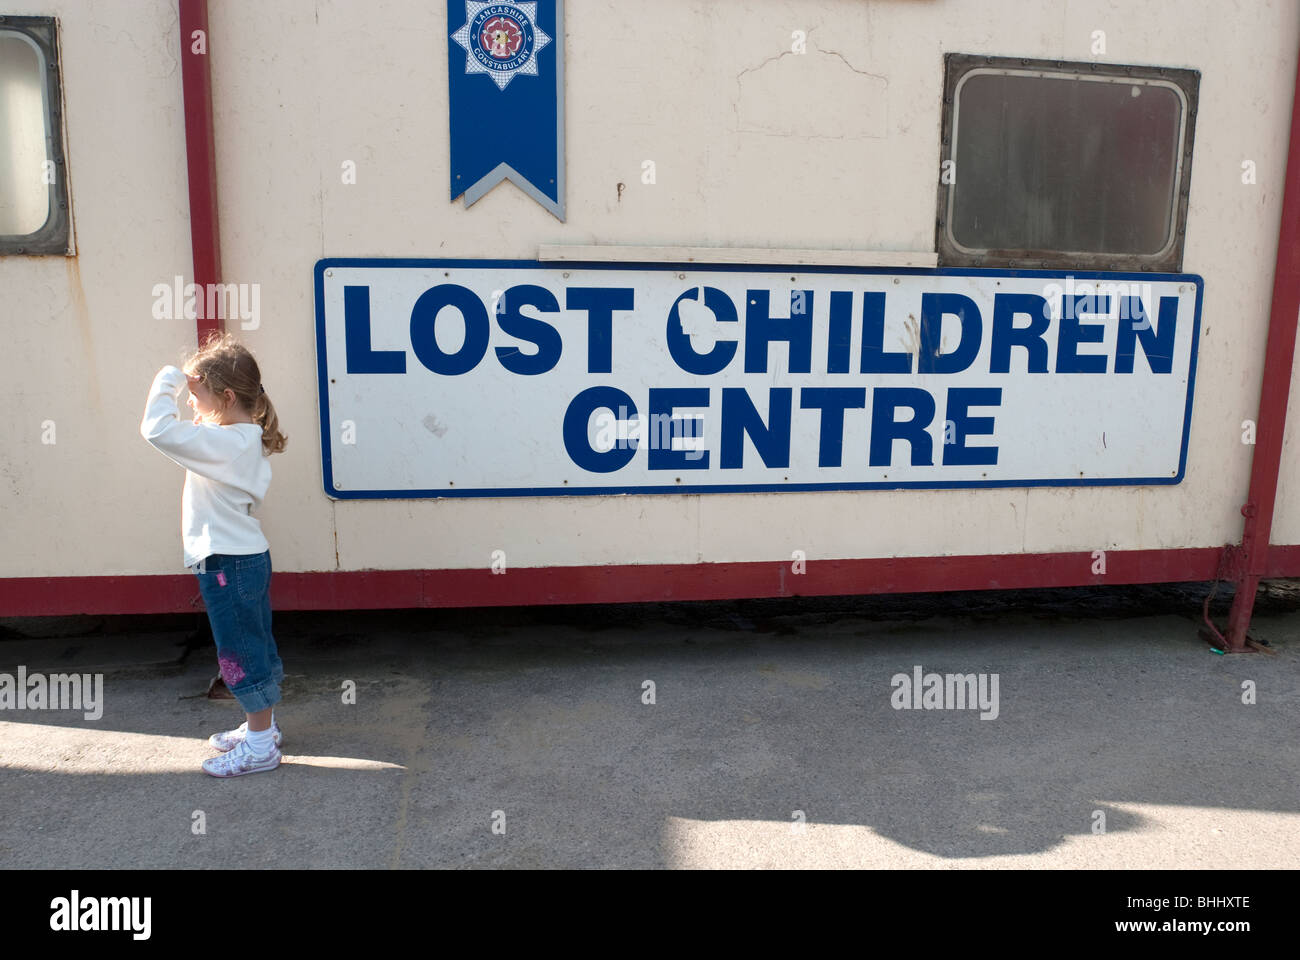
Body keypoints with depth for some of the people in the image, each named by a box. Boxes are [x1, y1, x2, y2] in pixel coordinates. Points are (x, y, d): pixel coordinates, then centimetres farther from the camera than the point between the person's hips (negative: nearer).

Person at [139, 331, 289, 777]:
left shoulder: (225, 443, -23)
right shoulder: (248, 437, 7)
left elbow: (158, 429, -32)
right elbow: (184, 434, 19)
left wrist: (167, 381, -18)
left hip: (228, 563, -10)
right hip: (248, 556, 10)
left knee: (241, 653, 0)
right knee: (256, 646, 19)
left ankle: (259, 746, 11)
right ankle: (262, 726, 33)